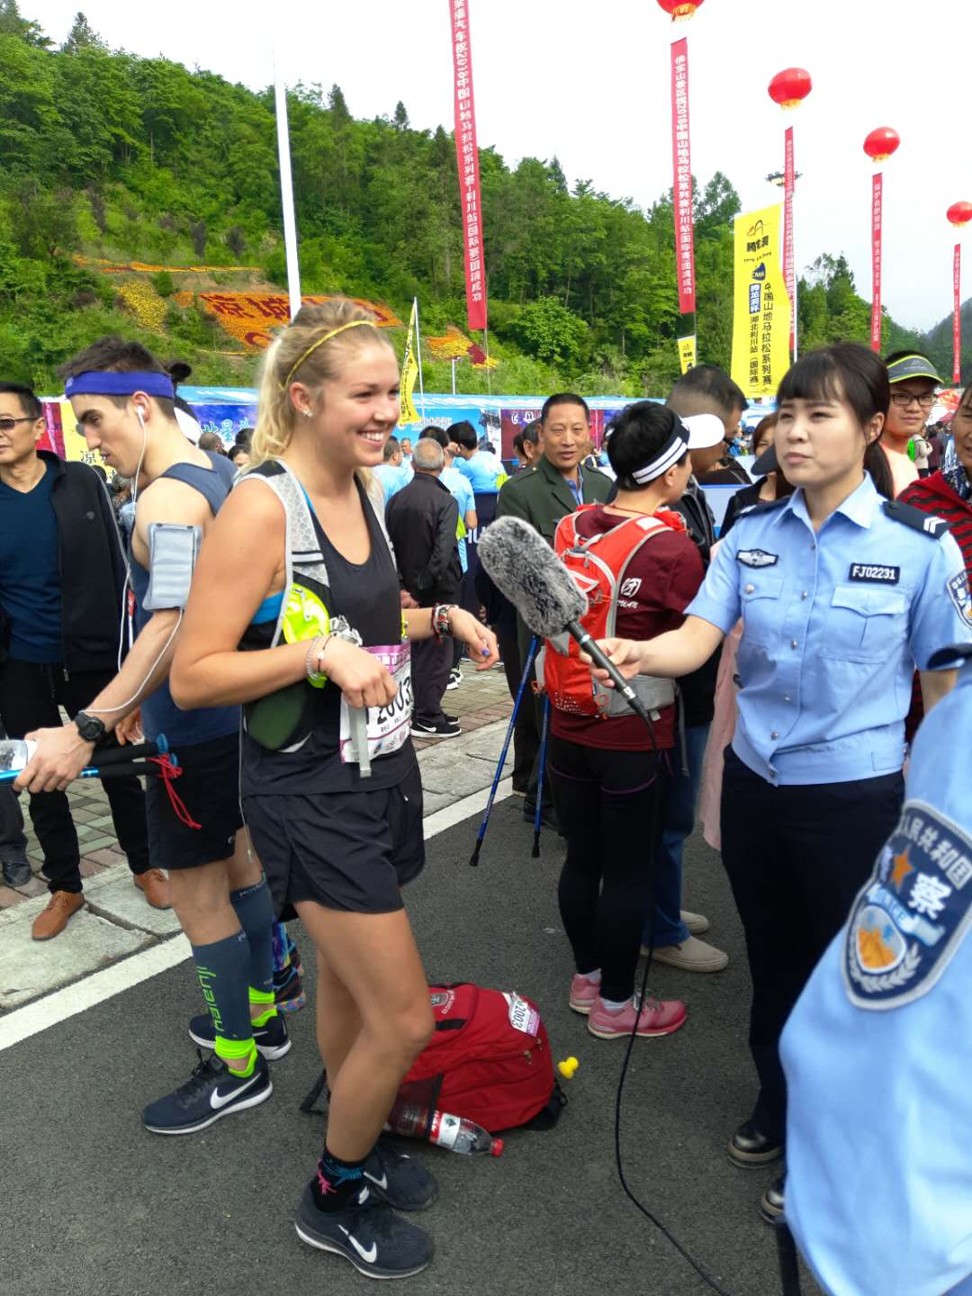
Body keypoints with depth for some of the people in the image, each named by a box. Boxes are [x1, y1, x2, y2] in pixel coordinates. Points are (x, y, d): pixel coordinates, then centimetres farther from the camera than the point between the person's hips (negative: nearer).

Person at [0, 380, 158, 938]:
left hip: (91, 657, -2)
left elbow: (116, 567, -4)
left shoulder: (83, 483, -5)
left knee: (119, 769, 11)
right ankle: (65, 887, 30)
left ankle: (145, 867, 31)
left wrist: (126, 646, -7)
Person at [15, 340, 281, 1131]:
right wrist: (141, 699, 20)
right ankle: (261, 1015, 39)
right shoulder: (218, 475, 8)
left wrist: (88, 727, -35)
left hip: (196, 729, -10)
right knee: (241, 866, 21)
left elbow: (174, 624, -33)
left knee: (199, 897, 4)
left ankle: (237, 1066, 20)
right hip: (235, 711, 10)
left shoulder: (166, 498, -21)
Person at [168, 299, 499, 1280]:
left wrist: (441, 618, 5)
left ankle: (354, 1143, 45)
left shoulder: (362, 492, 6)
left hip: (380, 768, 8)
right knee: (405, 1016, -1)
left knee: (349, 981, 22)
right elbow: (192, 676, -19)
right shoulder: (260, 506, -19)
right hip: (309, 792, -7)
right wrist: (320, 652, -29)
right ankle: (333, 1199, 26)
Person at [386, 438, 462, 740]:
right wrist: (424, 584, -12)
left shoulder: (396, 499, 2)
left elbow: (388, 546, 3)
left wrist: (403, 586, 6)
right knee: (435, 652, 4)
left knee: (416, 649, 16)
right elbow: (443, 552, -22)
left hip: (409, 588, 6)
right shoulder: (445, 502, -15)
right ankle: (428, 717, 9)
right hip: (438, 590, -5)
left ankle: (419, 710, 25)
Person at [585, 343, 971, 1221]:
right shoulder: (751, 534, -1)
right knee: (773, 962, 22)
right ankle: (777, 1109, 48)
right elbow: (701, 638, -11)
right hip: (754, 784, 4)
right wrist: (635, 654, -32)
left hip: (856, 798, -3)